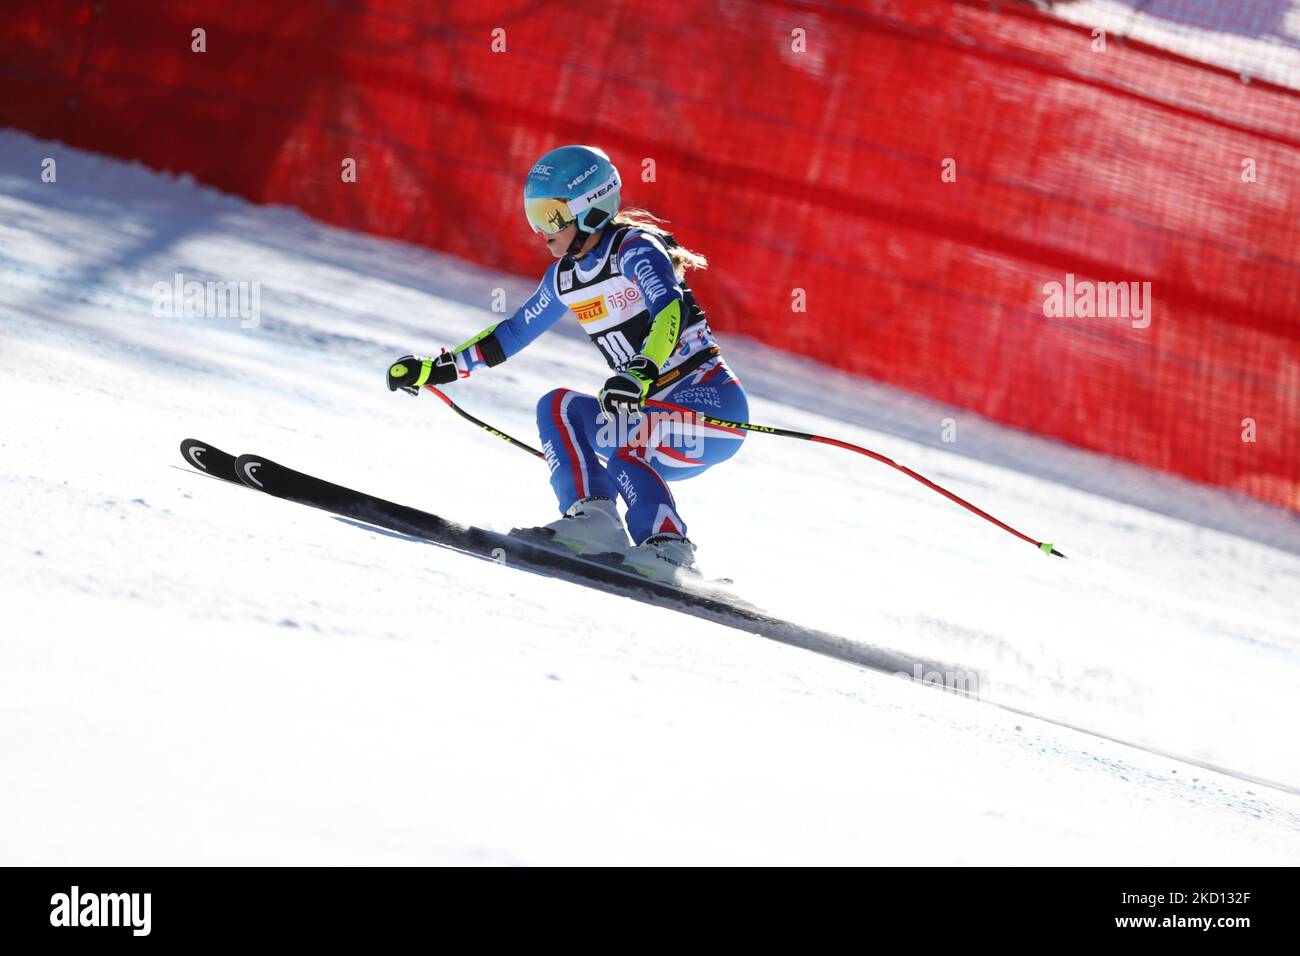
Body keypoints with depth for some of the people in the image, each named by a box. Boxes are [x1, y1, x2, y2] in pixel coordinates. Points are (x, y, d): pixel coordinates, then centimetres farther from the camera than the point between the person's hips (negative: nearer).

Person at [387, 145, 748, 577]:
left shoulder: (636, 249, -12)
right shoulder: (566, 275, 11)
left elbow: (671, 309, -30)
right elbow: (513, 333, 23)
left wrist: (641, 373, -47)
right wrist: (438, 367, 21)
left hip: (713, 404, -9)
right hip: (651, 409, 9)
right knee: (556, 408, -2)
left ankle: (666, 545, -34)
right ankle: (591, 516, -18)